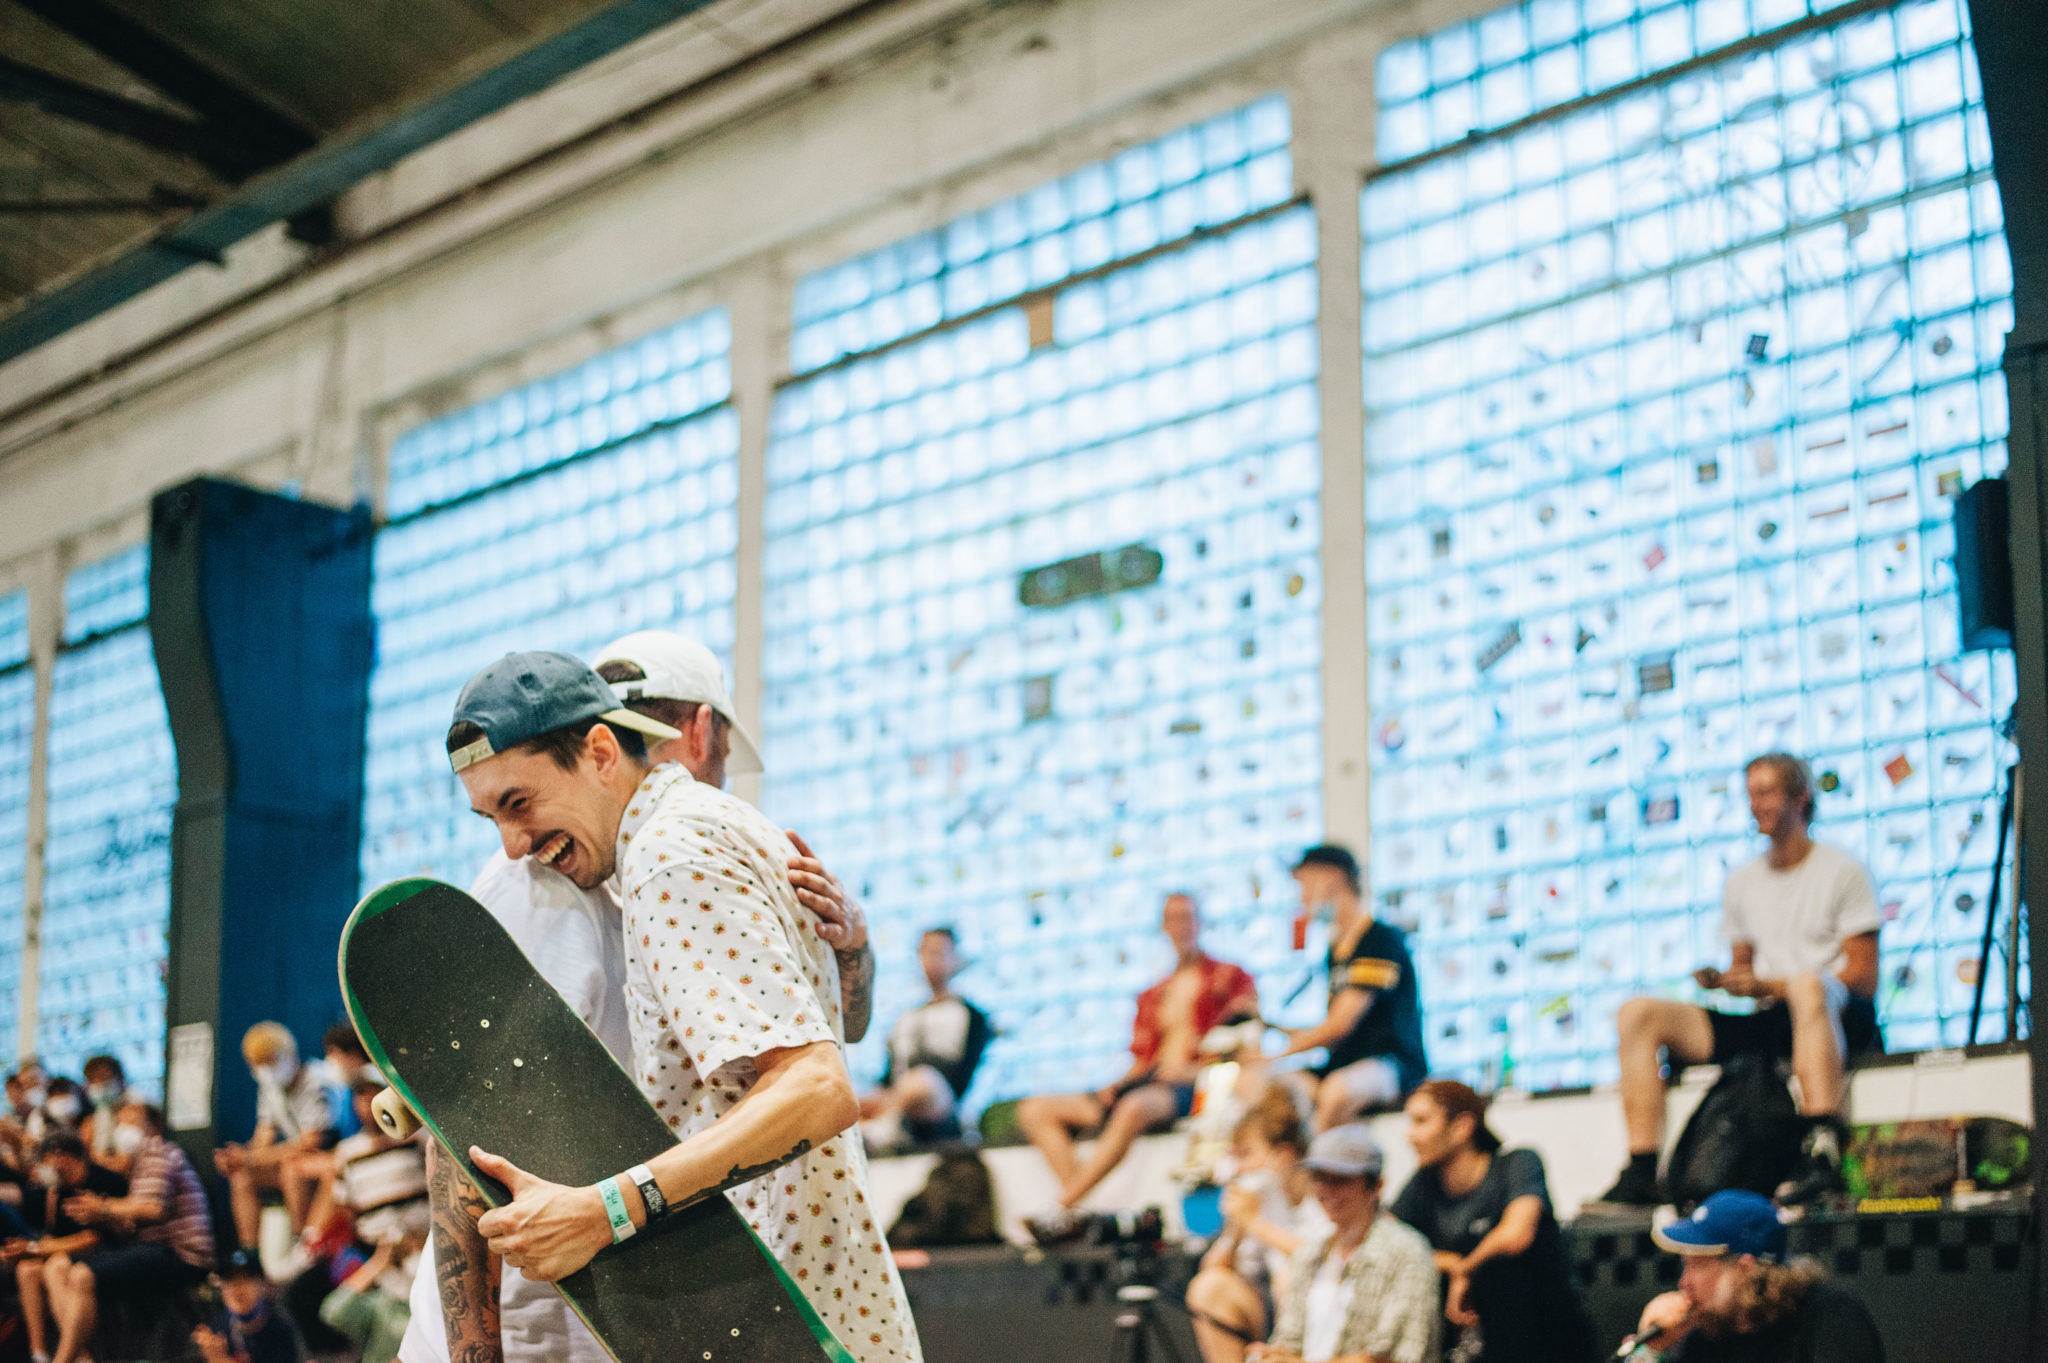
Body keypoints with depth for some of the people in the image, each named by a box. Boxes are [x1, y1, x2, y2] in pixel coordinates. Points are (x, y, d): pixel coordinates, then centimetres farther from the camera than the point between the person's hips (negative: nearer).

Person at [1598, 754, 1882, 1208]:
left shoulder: (1842, 871, 2)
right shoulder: (1742, 882, 20)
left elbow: (1864, 979, -5)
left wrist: (1768, 986, -15)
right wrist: (1721, 980, -1)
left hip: (1844, 1018, -6)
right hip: (1768, 1021, 6)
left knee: (1807, 985, -43)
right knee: (1637, 1013, -11)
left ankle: (1823, 1153, -53)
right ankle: (1641, 1174, -21)